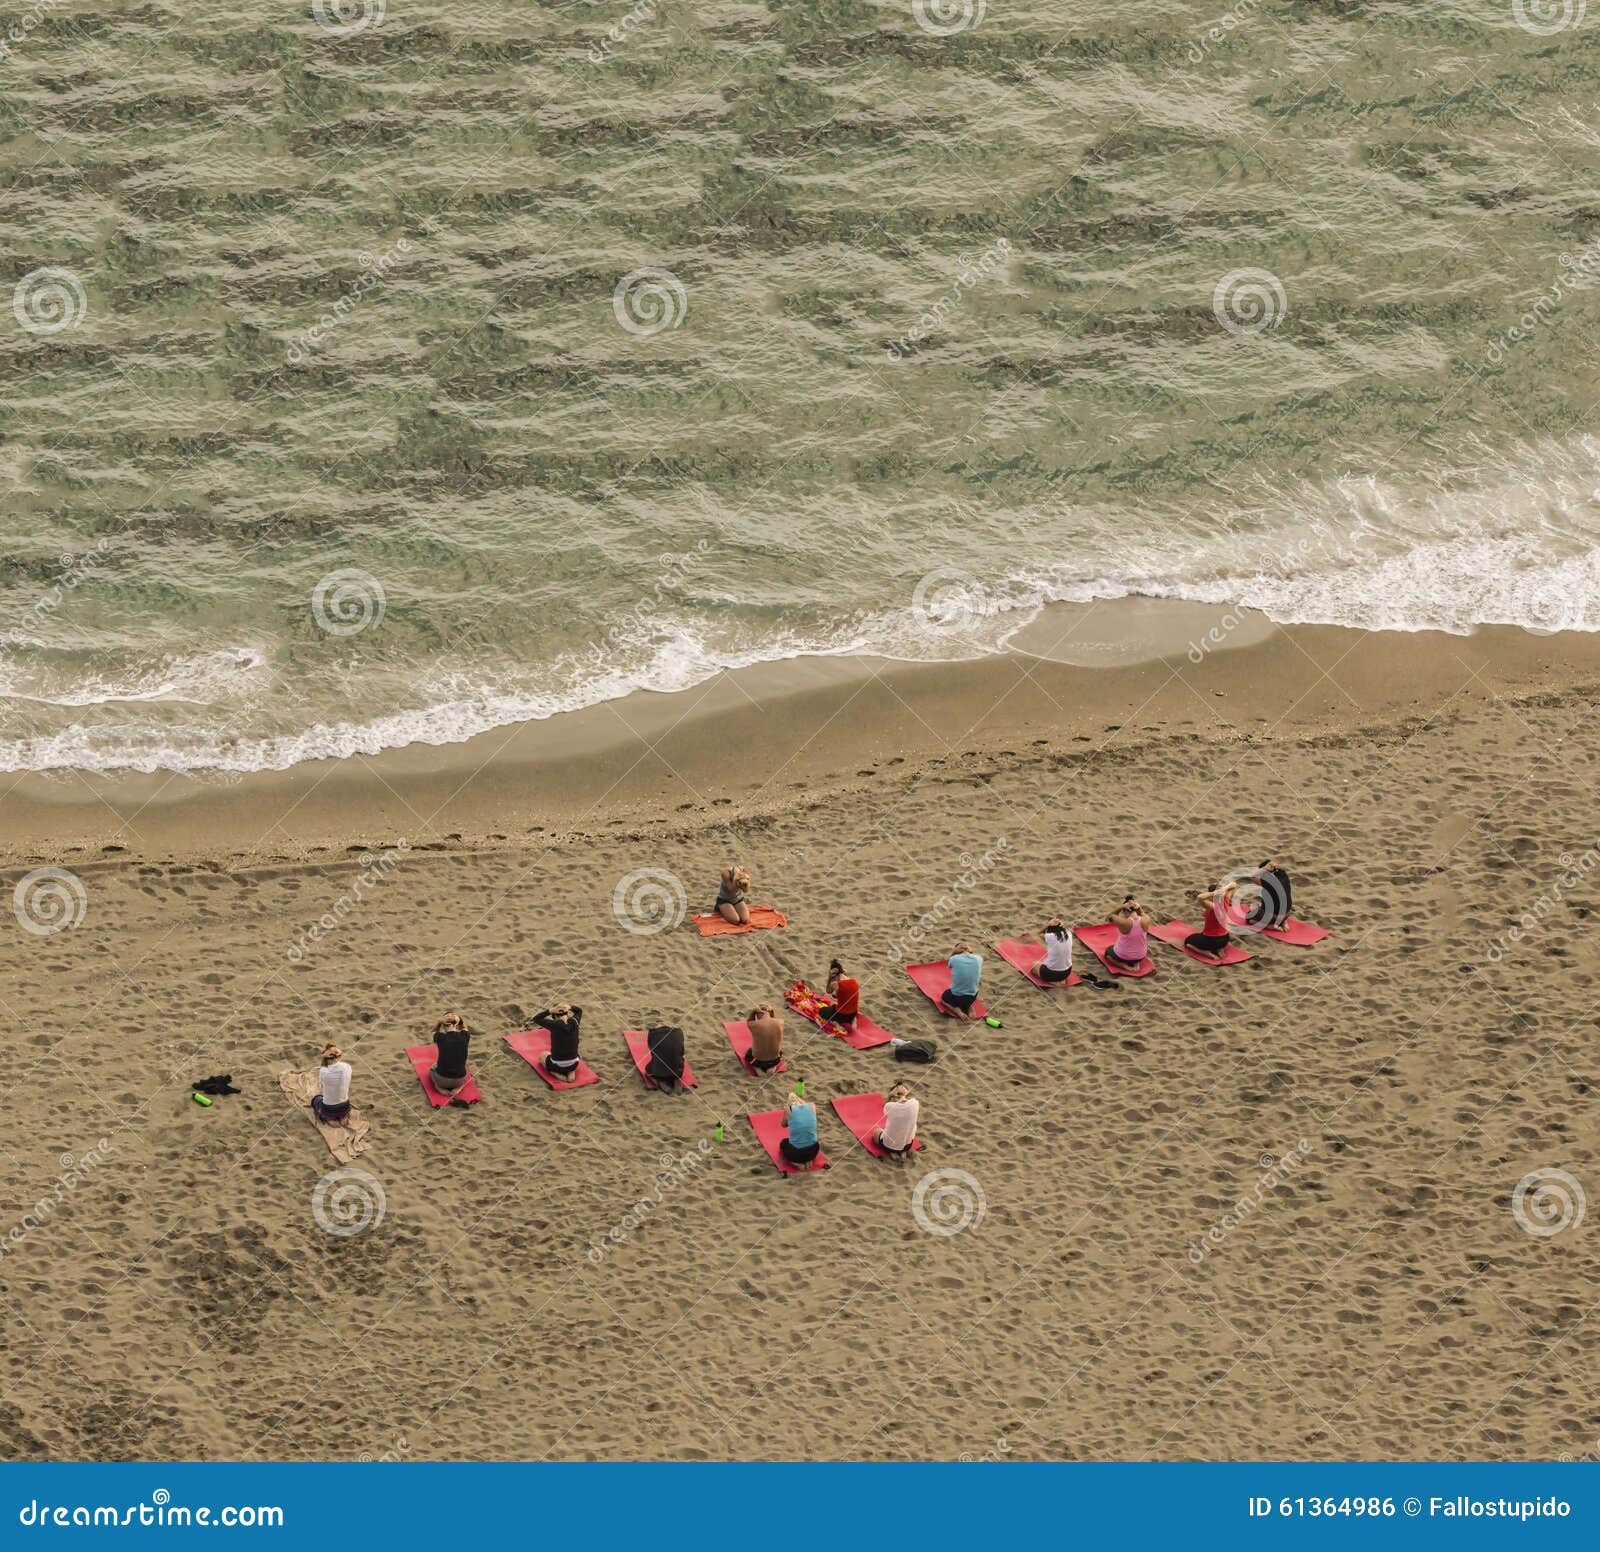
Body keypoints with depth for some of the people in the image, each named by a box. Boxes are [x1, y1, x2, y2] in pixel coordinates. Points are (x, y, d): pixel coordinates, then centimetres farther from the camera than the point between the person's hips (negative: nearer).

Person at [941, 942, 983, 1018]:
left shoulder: (954, 959, -17)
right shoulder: (979, 959, -11)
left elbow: (947, 962, 7)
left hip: (956, 997, -3)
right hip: (972, 997, 3)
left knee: (944, 998, 33)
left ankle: (957, 1010, 5)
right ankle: (969, 1007, 12)